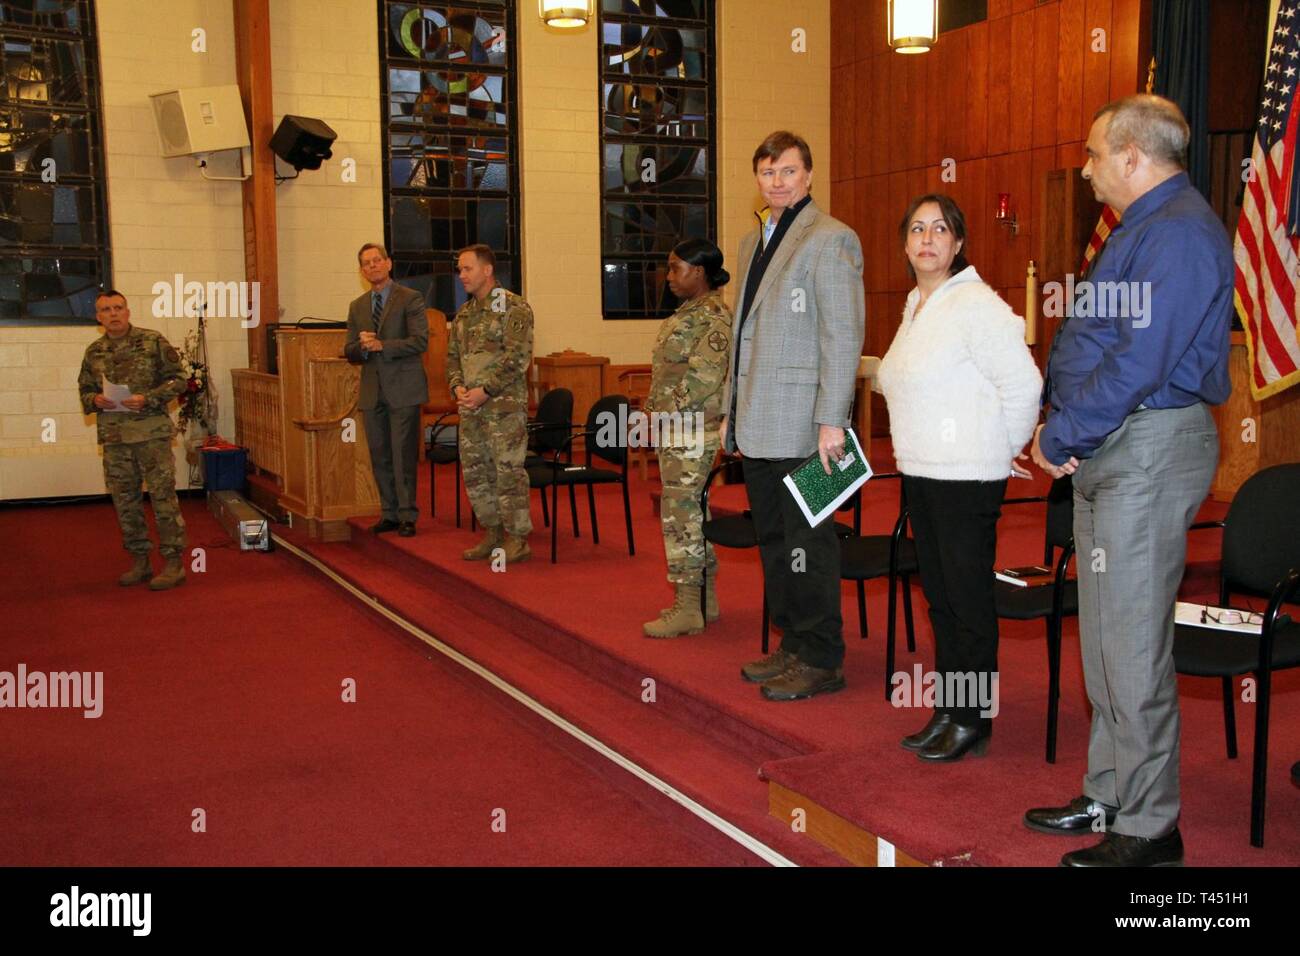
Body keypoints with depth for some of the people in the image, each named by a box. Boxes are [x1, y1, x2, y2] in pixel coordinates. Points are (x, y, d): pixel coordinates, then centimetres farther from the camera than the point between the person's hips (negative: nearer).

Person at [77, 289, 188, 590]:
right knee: (125, 501, 10)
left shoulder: (153, 342, -2)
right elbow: (85, 390, 18)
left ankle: (174, 563, 1)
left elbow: (177, 380, -2)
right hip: (114, 438, 5)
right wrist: (95, 400, -5)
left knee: (163, 496, -4)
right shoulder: (94, 352, 10)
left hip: (152, 432, -5)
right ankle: (140, 562, 21)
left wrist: (147, 399, -15)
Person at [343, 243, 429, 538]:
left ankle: (407, 516, 0)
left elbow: (420, 341, -11)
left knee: (404, 455, -6)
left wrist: (381, 345, -17)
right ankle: (389, 513, 16)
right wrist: (362, 347, -8)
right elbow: (350, 353, 15)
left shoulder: (410, 299, 0)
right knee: (379, 456, 8)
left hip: (403, 390, -5)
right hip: (372, 392, 5)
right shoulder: (357, 306, 16)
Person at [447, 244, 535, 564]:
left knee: (509, 470, -5)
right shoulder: (463, 313, 16)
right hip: (470, 406, 8)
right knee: (474, 470, 11)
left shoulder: (514, 307, -7)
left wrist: (485, 391, -17)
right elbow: (453, 354, 20)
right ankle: (492, 532, 23)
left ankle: (518, 539, 4)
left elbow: (518, 357, -15)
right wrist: (458, 387, 1)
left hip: (505, 403, -8)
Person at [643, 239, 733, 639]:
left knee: (681, 514, -8)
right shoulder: (687, 313, 18)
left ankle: (688, 609, -2)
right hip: (673, 430, 10)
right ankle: (704, 599, 22)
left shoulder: (713, 316, -13)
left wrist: (667, 413, -16)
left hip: (692, 430, -10)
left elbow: (704, 377, -21)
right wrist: (655, 409, 11)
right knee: (692, 513, 14)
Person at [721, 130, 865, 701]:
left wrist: (831, 421, -20)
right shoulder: (752, 242, 18)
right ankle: (792, 645, 26)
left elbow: (844, 336, -15)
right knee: (773, 541, 14)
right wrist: (732, 412, 19)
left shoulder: (829, 240, -8)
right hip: (757, 427, 8)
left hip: (801, 426, -8)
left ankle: (821, 662, 9)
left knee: (807, 544, -2)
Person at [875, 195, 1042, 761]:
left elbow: (1024, 384, -19)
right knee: (939, 598, 15)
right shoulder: (914, 307, 14)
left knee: (969, 601, -1)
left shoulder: (975, 304, -14)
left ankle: (973, 721, 11)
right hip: (919, 473, 9)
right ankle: (947, 713, 25)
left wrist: (1005, 451, -9)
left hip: (967, 478, -9)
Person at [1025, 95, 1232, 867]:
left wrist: (1061, 437, -13)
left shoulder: (1179, 231, -15)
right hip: (1109, 452, 10)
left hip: (1151, 448, -10)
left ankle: (1148, 828, 6)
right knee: (1105, 636, 15)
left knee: (1133, 644, -5)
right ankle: (1110, 797, 27)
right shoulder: (1143, 227, 19)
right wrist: (1061, 431, 3)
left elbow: (1139, 361, -23)